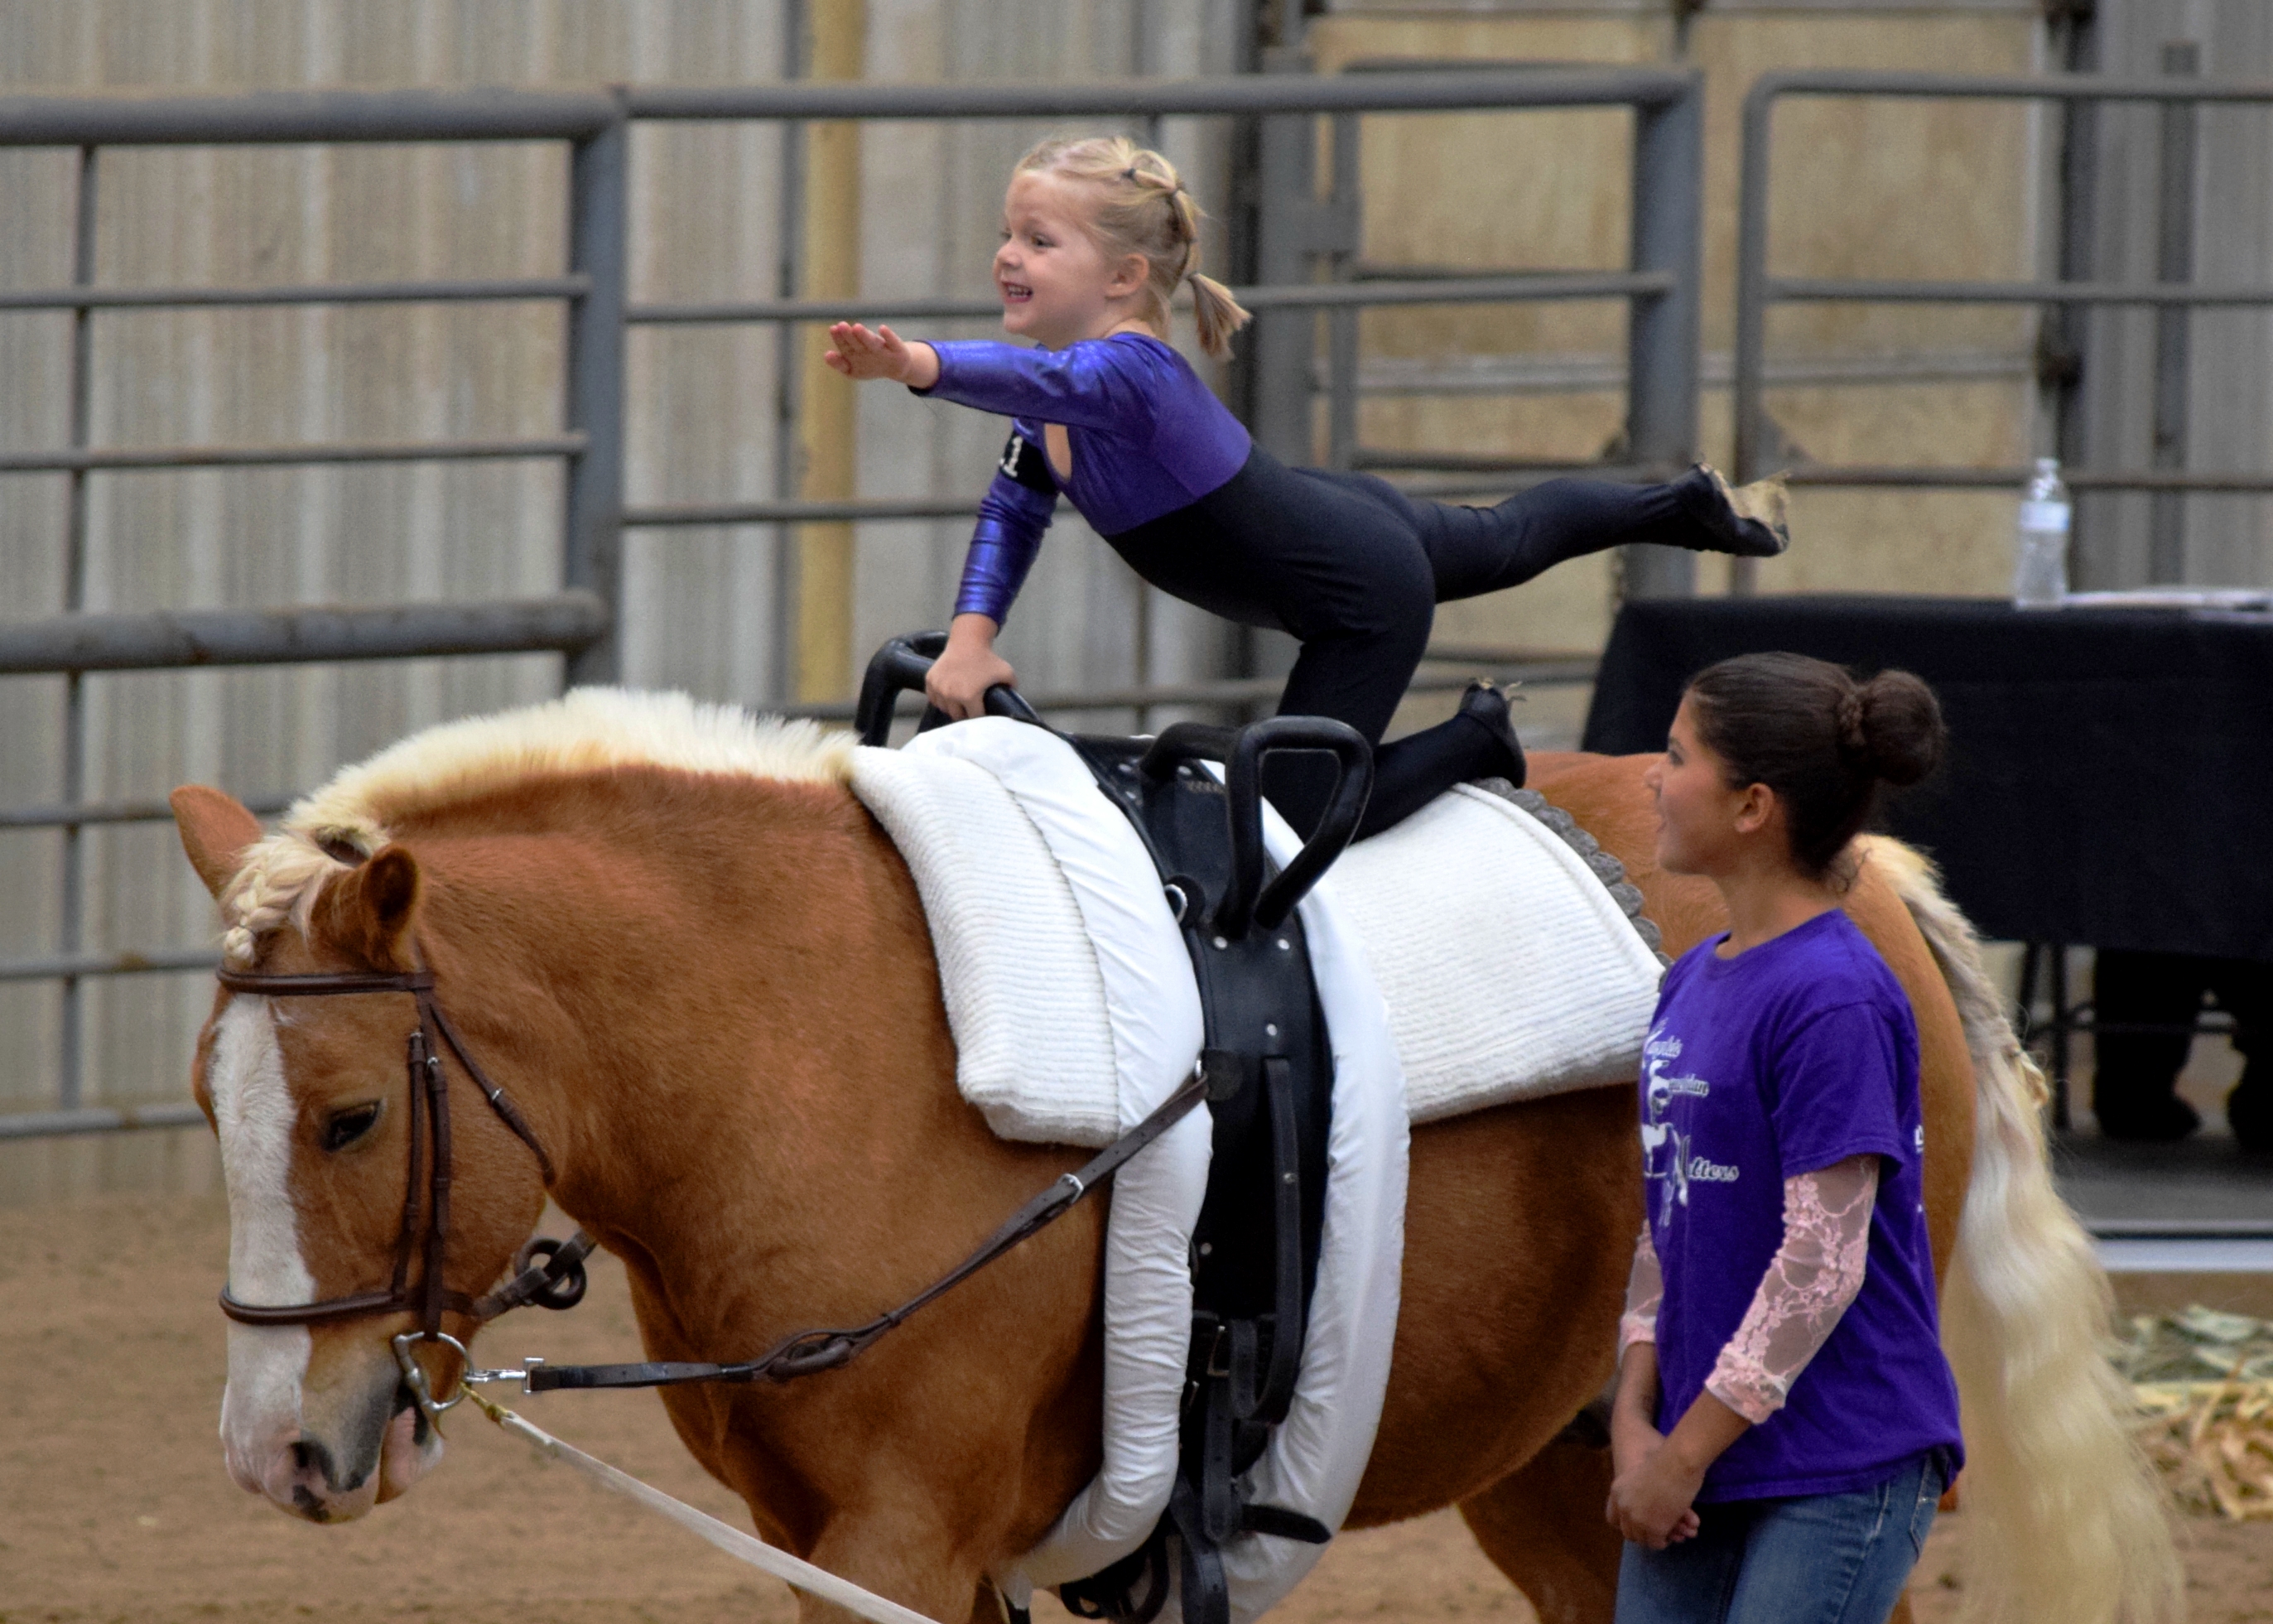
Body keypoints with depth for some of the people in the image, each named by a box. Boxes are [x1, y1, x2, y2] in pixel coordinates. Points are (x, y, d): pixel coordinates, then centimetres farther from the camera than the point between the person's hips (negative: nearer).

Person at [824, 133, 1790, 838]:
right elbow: (1014, 508, -3)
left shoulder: (1133, 372, -40)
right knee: (1505, 538, 35)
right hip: (1331, 521, 9)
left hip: (1367, 601, -9)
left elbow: (1047, 383, -63)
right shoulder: (1070, 368, -12)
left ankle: (1475, 741, 15)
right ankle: (1690, 507, 60)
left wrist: (920, 368, -82)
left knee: (1296, 819, -7)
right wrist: (972, 633, -19)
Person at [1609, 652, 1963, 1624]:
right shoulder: (1693, 984, 12)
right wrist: (1635, 1417, 1)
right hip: (1701, 1469, 8)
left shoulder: (1835, 999, -15)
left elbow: (1824, 1259, -18)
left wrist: (1690, 1449, -15)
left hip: (1842, 1474, -8)